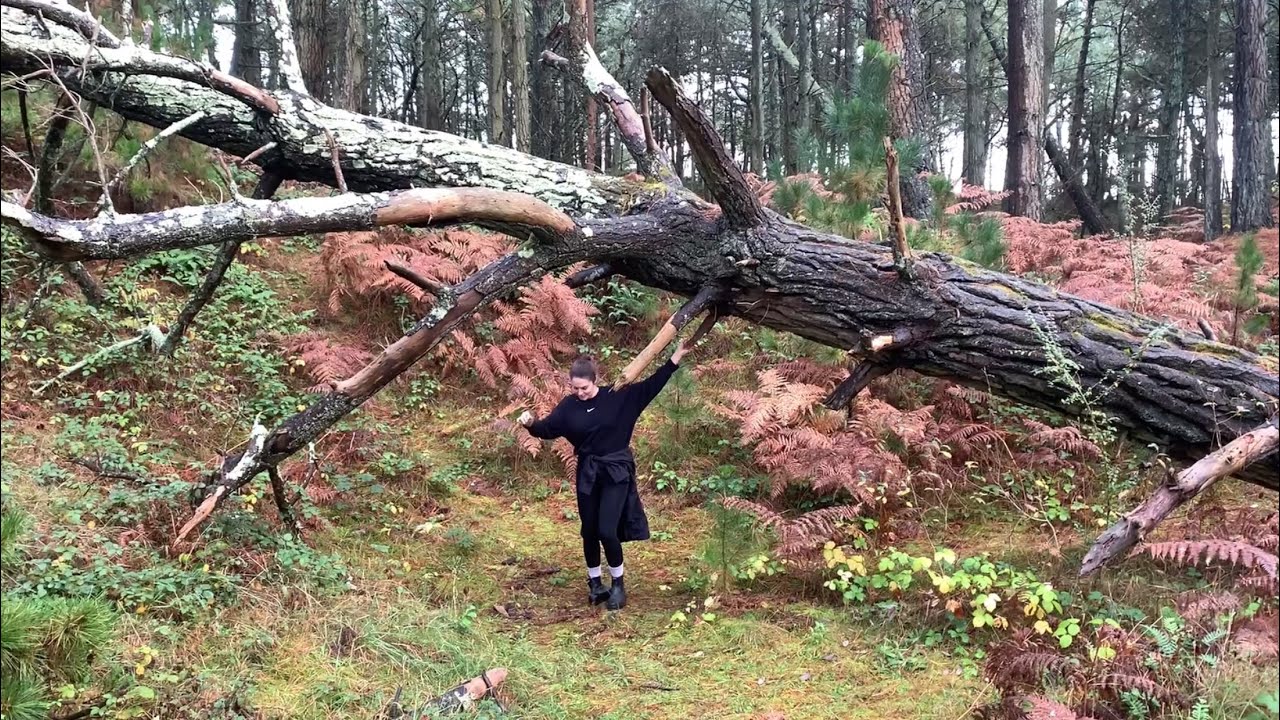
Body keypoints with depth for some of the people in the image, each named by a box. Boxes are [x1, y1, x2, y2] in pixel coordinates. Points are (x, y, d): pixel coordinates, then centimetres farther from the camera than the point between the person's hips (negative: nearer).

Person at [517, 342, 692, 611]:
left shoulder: (619, 396, -8)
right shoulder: (569, 406, -1)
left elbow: (652, 385, -4)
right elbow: (548, 429, -3)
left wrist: (676, 357, -7)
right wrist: (531, 424, -24)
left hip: (616, 473, -3)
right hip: (587, 474, 3)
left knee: (607, 531, -10)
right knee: (589, 532, 10)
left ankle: (618, 585, 10)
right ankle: (595, 584, 28)